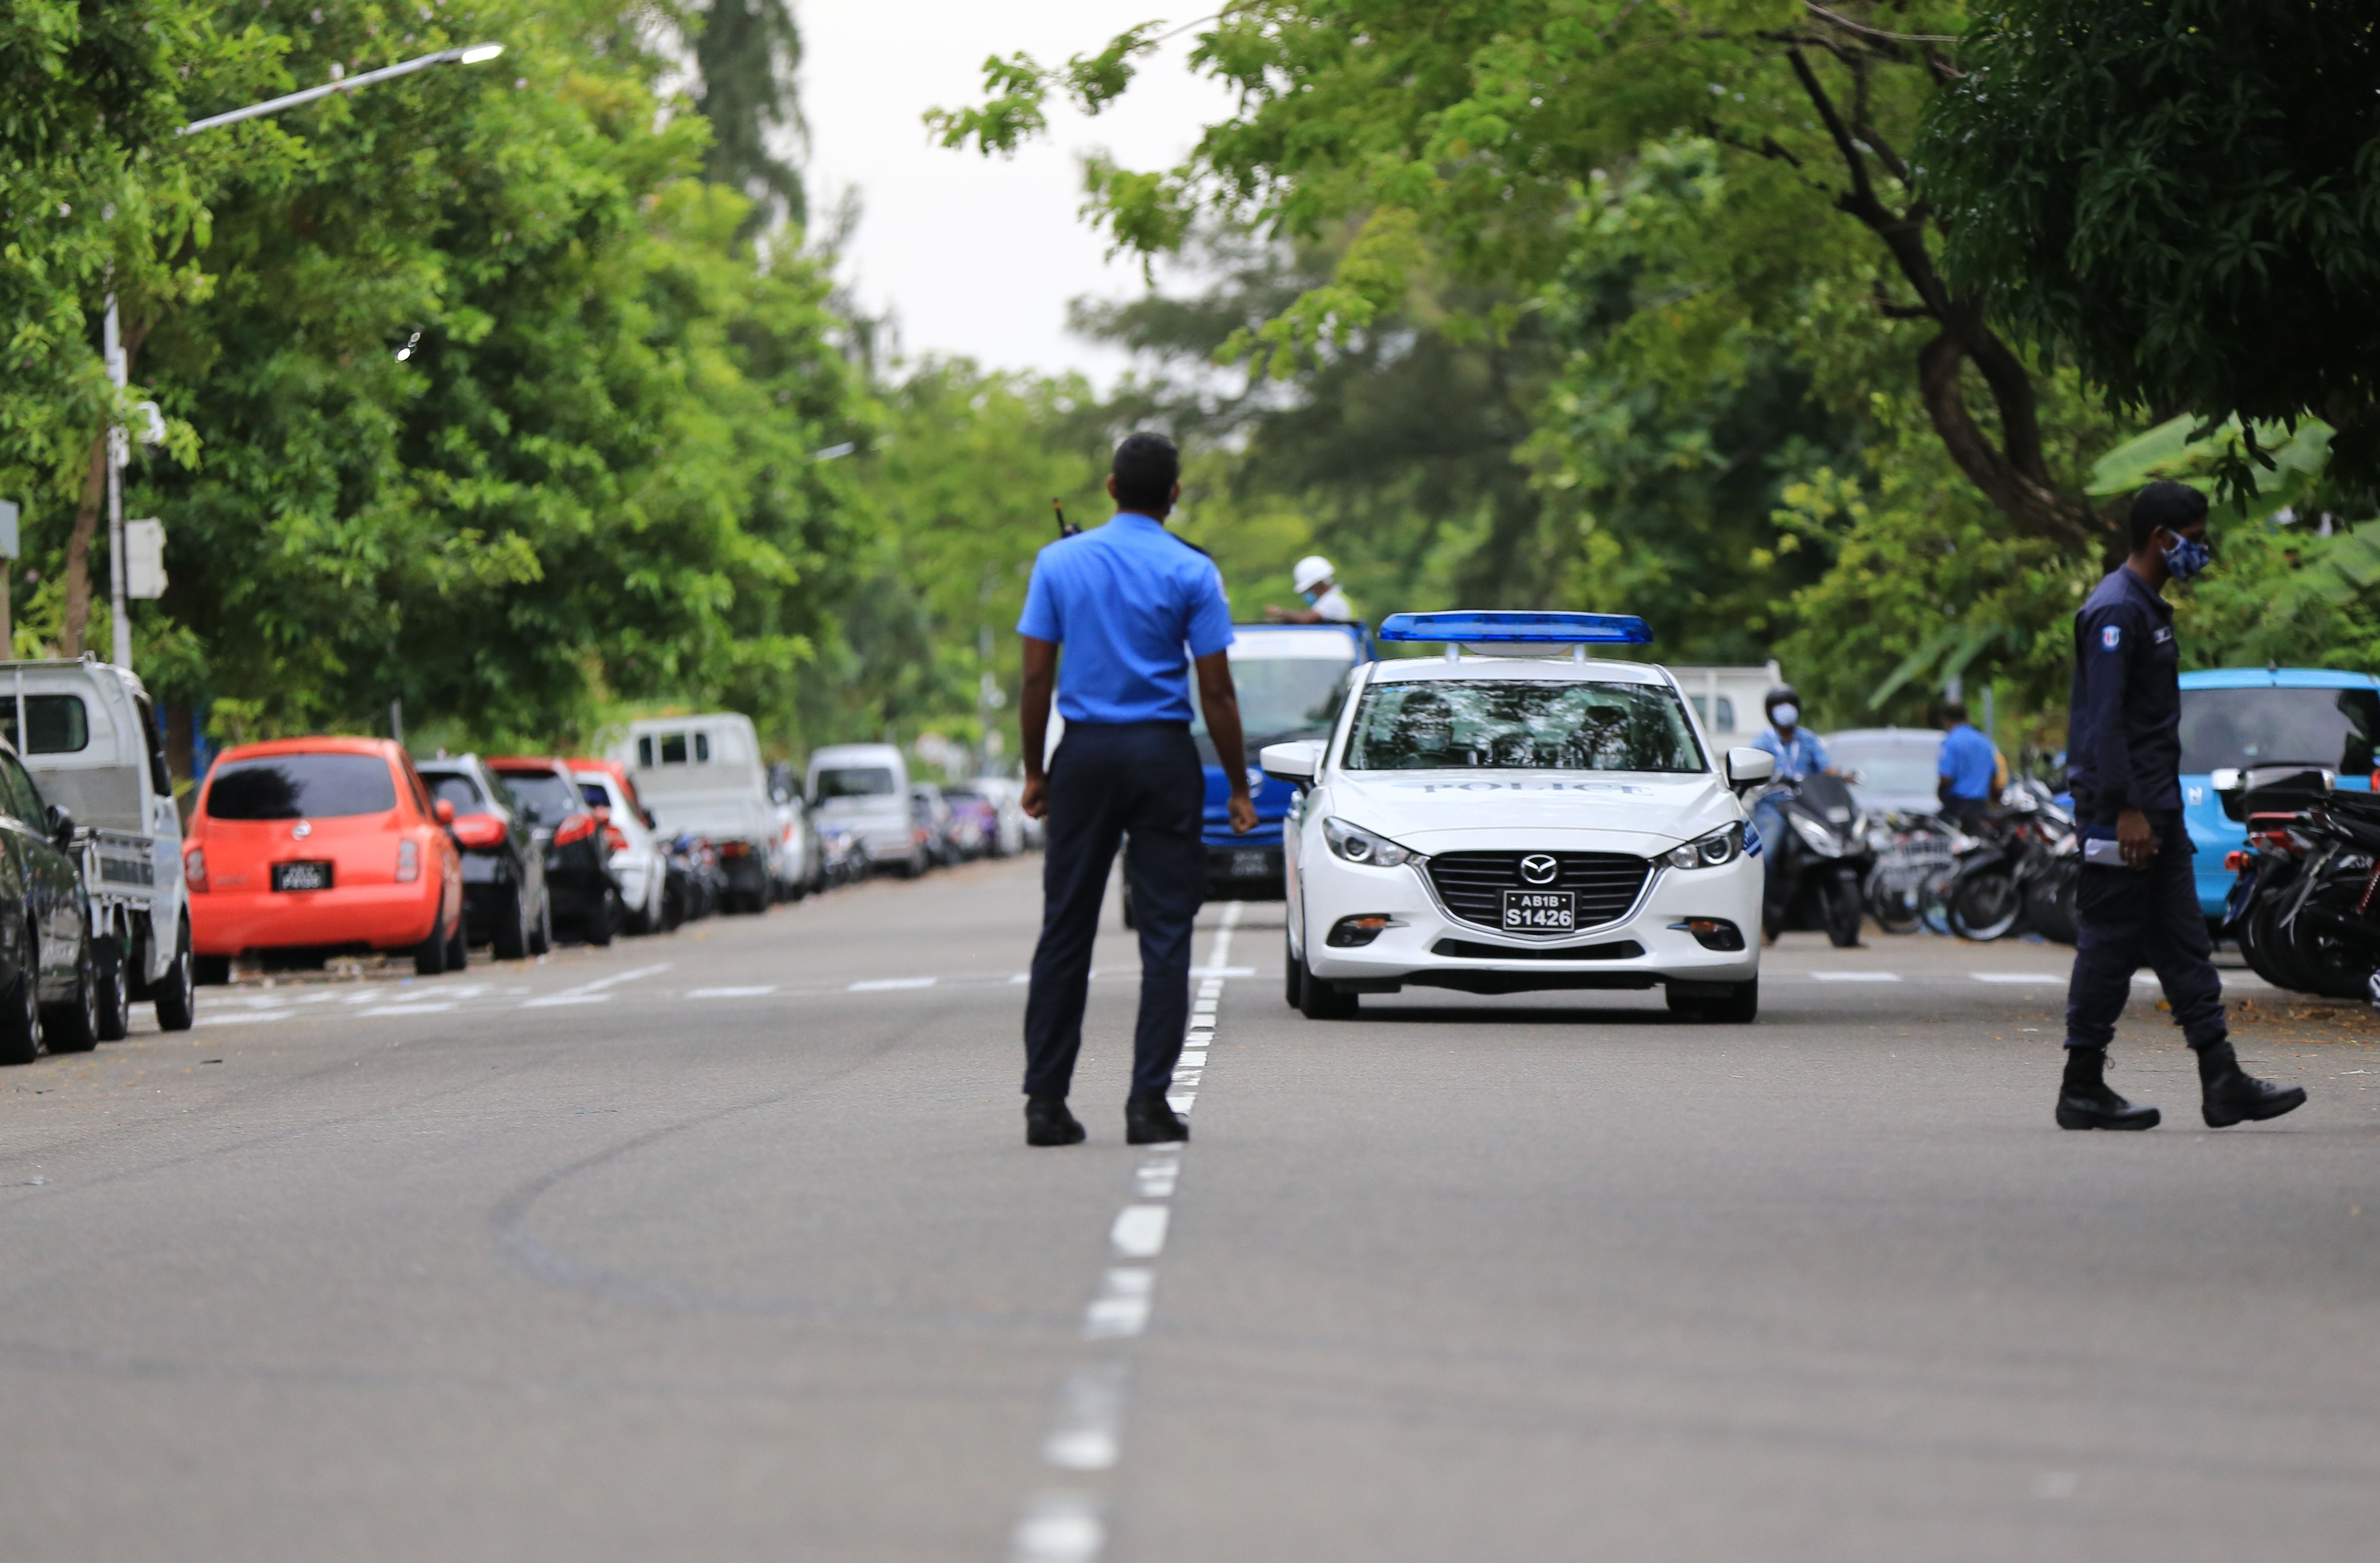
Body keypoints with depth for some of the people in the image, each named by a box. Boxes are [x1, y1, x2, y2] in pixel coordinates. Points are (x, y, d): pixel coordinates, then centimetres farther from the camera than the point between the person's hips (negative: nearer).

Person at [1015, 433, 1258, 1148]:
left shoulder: (1059, 562, 3)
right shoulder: (1192, 573, -4)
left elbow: (1037, 678, 1)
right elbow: (1217, 693, -5)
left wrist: (1035, 770, 10)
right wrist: (1239, 788, 2)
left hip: (1085, 752, 2)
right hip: (1164, 754, -2)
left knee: (1065, 930, 7)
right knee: (1165, 931, 0)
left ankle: (1046, 1101, 5)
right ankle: (1149, 1102, -6)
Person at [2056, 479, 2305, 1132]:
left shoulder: (2149, 609, 18)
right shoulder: (2115, 611, -14)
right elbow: (2105, 719, -21)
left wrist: (2162, 812, 21)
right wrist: (2127, 810, -24)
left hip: (2157, 809, 10)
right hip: (2121, 810, -10)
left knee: (2183, 943, 6)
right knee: (2110, 944, -5)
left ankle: (2222, 1082, 4)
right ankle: (2083, 1089, 1)